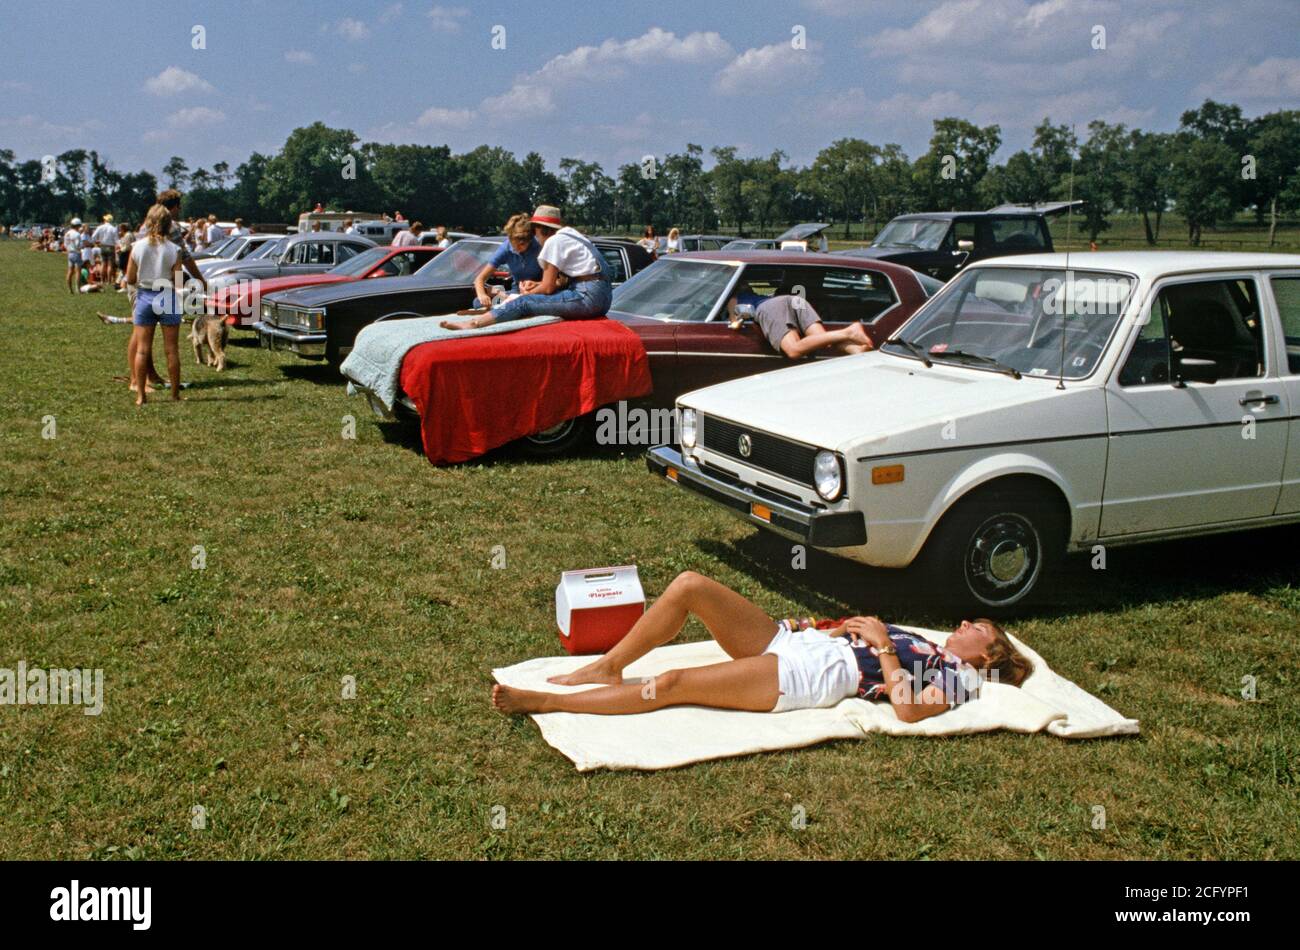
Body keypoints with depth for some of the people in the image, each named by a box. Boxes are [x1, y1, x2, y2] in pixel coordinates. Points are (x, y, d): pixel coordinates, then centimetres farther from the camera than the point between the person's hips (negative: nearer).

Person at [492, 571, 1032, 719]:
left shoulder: (958, 677, 2)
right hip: (789, 642, 8)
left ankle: (544, 702, -15)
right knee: (690, 585, -10)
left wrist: (882, 645, -11)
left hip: (805, 679, -8)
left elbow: (907, 709, -18)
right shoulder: (921, 642, 27)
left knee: (670, 686, -21)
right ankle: (609, 668, -2)